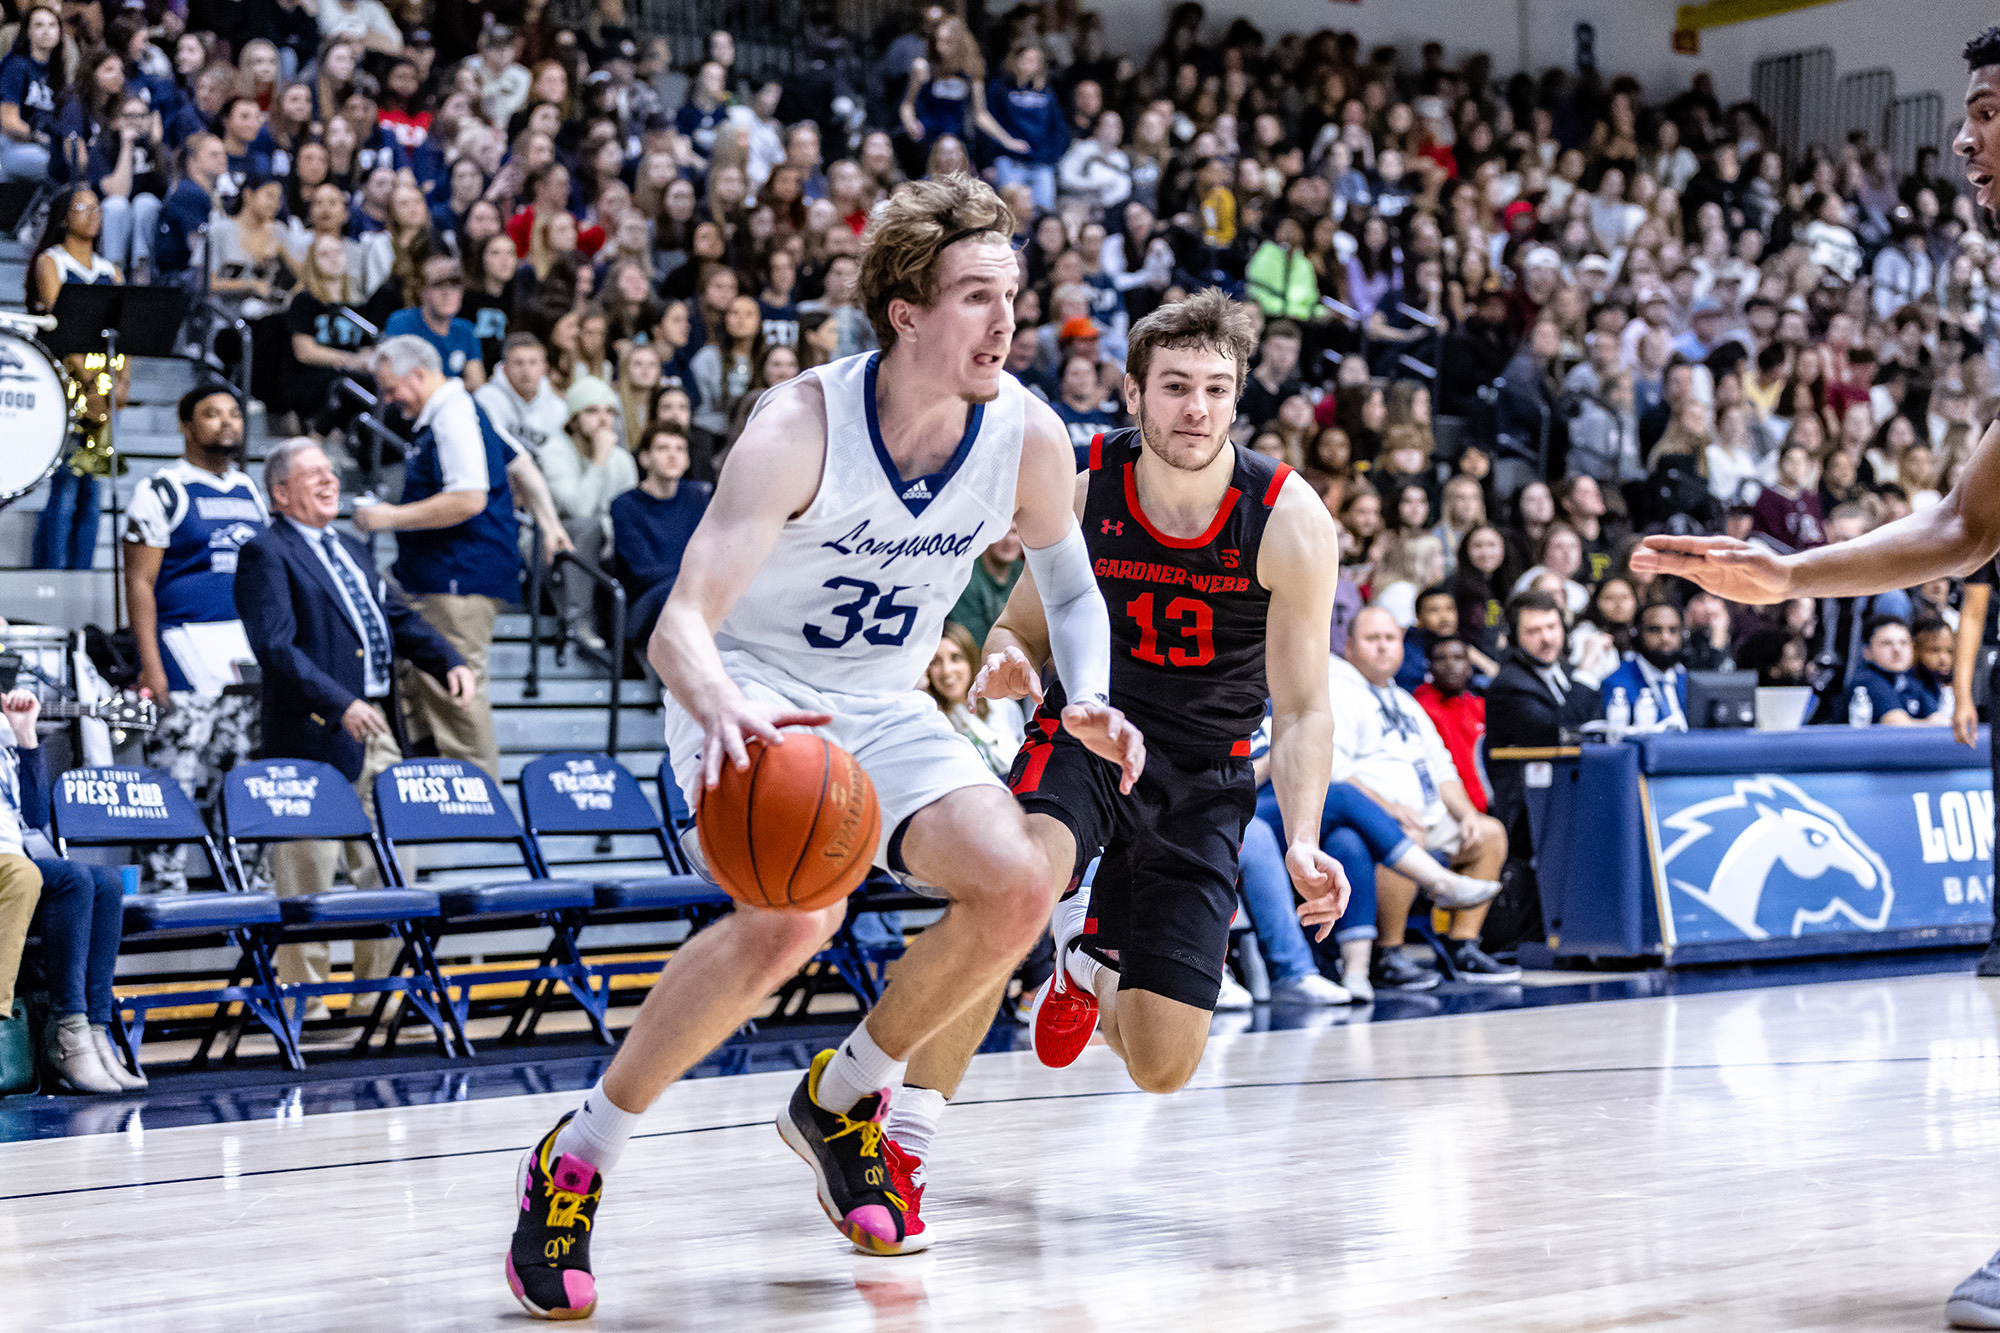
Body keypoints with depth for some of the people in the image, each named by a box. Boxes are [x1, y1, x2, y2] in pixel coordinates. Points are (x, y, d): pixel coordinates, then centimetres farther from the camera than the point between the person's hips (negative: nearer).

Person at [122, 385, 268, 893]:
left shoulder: (251, 493, 17)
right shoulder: (164, 492, -3)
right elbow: (139, 582, -7)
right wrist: (151, 664, -15)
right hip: (185, 649, -6)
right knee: (176, 783, -7)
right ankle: (167, 887, -2)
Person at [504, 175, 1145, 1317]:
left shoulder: (1029, 437, -12)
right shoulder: (800, 429, -27)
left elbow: (1071, 587, 8)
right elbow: (680, 625, -33)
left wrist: (1089, 699, -12)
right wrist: (719, 709, -56)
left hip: (883, 706, 5)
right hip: (749, 695, -5)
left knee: (1018, 888, -17)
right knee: (796, 914, -31)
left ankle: (844, 1099, 10)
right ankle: (576, 1159, -14)